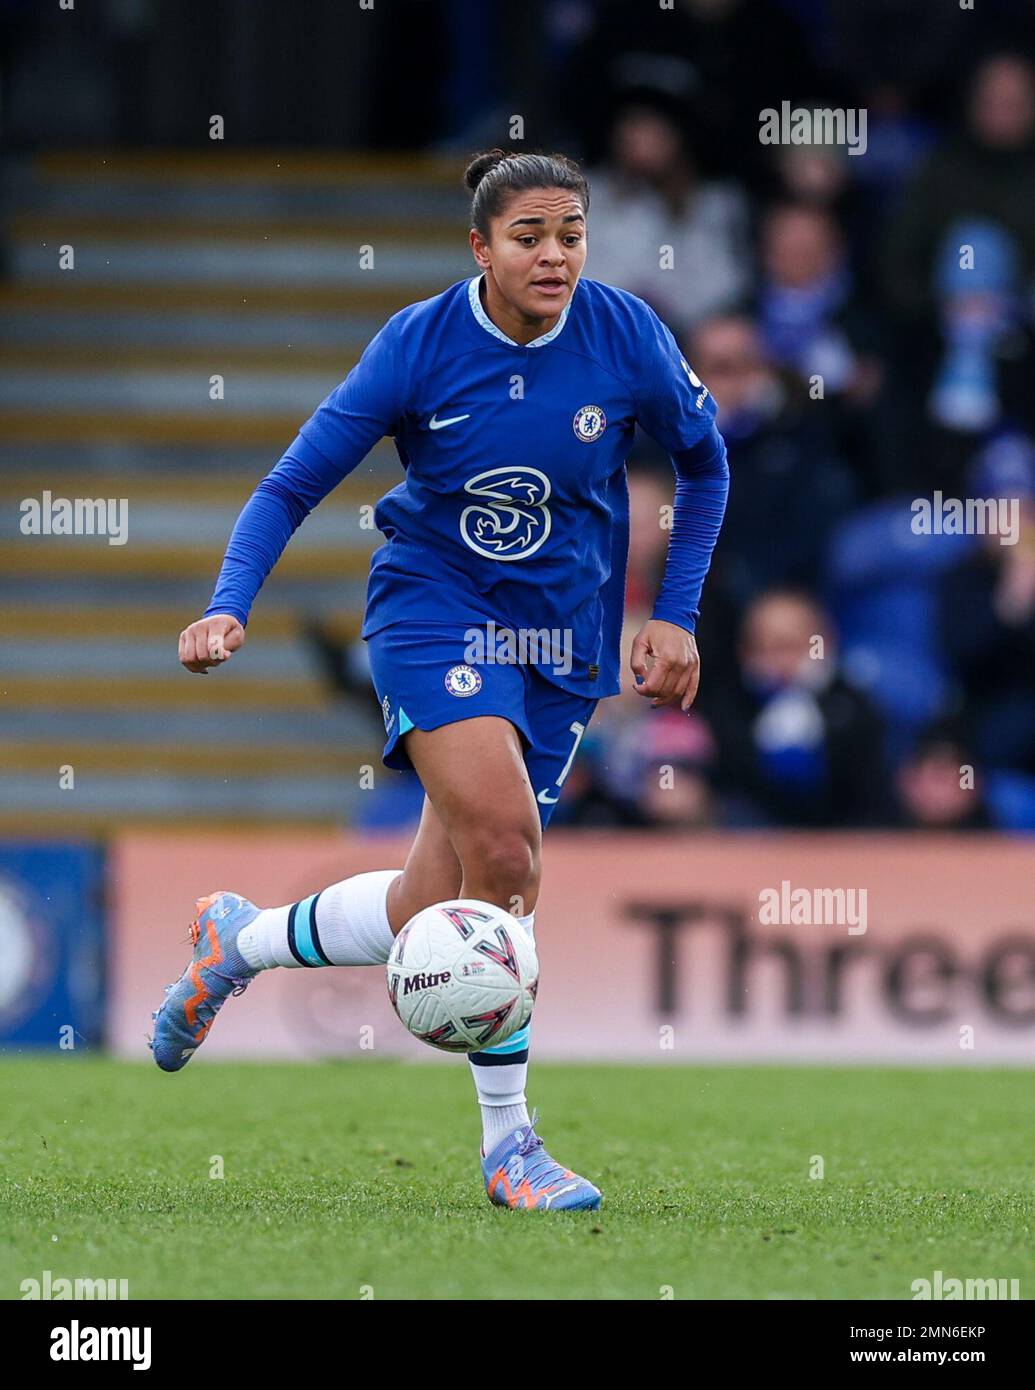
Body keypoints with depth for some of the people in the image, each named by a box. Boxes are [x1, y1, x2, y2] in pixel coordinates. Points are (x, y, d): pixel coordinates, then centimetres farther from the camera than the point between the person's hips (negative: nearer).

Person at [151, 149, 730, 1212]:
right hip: (433, 607, -3)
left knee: (431, 916, -1)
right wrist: (229, 607, -21)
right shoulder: (417, 345, -12)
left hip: (561, 640, 3)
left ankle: (240, 941, 29)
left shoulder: (626, 336, -8)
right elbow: (293, 484, -6)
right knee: (503, 848, -26)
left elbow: (702, 461, 10)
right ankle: (507, 1144, -14)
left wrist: (674, 615, 4)